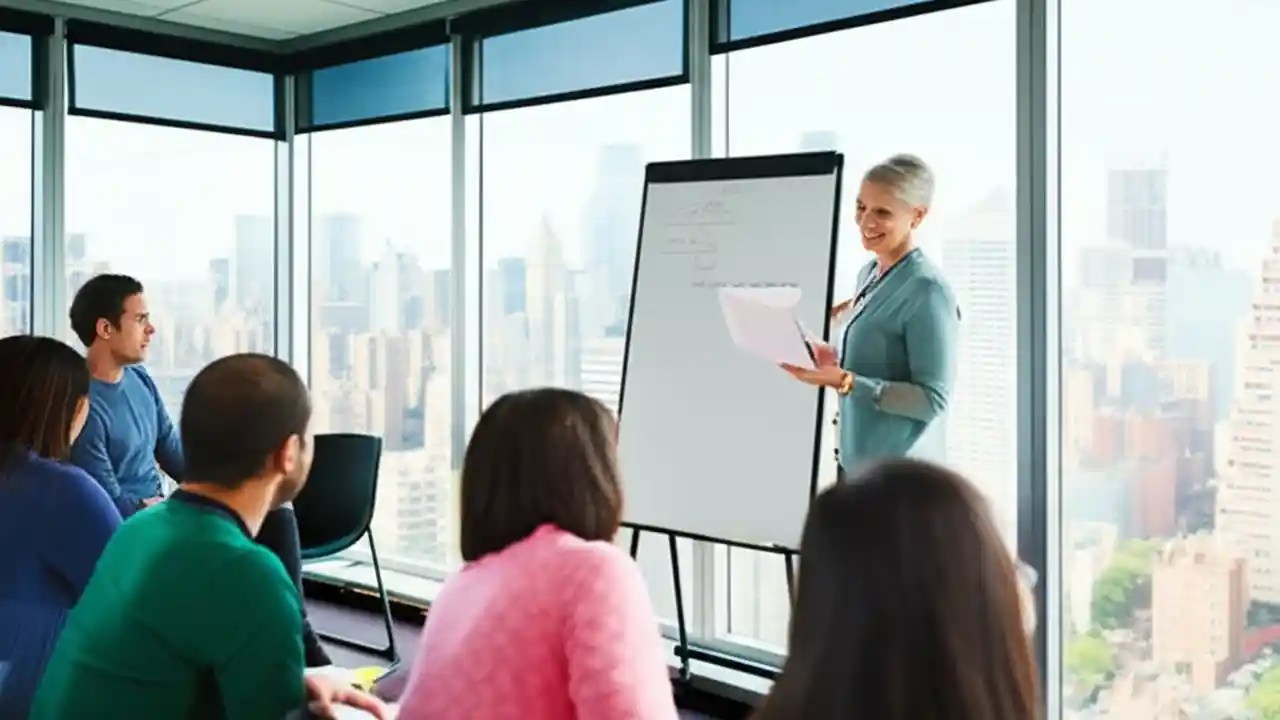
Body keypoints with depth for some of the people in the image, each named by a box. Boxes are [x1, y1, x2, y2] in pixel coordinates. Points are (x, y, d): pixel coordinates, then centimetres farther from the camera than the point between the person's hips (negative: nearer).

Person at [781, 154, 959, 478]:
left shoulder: (927, 290, -16)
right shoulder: (868, 274, 8)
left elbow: (932, 399, -18)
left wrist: (842, 381, -24)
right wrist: (832, 361, 1)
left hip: (897, 475, -8)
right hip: (853, 462, 8)